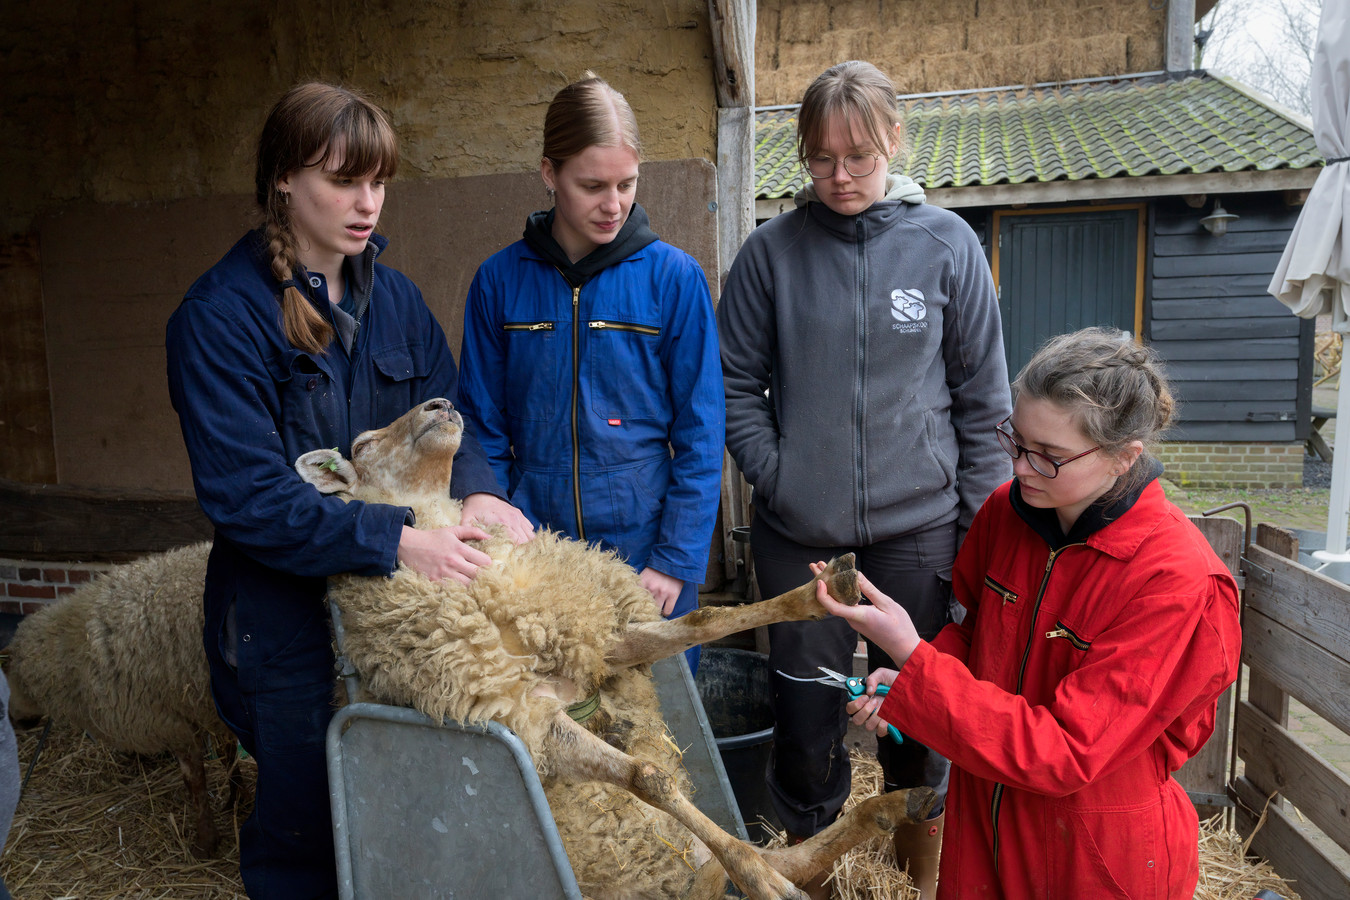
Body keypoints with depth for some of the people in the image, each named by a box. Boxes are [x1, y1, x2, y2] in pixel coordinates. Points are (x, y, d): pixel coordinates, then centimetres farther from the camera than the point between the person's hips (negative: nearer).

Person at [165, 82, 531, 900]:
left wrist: (475, 489, -17)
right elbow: (246, 494, -19)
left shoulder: (395, 297, 5)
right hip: (288, 624, -5)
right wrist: (393, 539, -29)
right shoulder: (222, 315, -14)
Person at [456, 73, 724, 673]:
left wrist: (676, 561, -9)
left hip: (646, 554, -1)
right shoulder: (500, 281, 0)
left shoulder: (674, 278, -5)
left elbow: (700, 436, -4)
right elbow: (484, 430, 4)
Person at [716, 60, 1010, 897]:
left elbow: (983, 398, 2)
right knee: (805, 722, 12)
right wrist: (773, 474, -8)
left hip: (920, 528, 0)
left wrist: (980, 524, 0)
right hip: (798, 535, 0)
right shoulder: (772, 249, 0)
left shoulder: (946, 244, 0)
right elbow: (736, 382, 3)